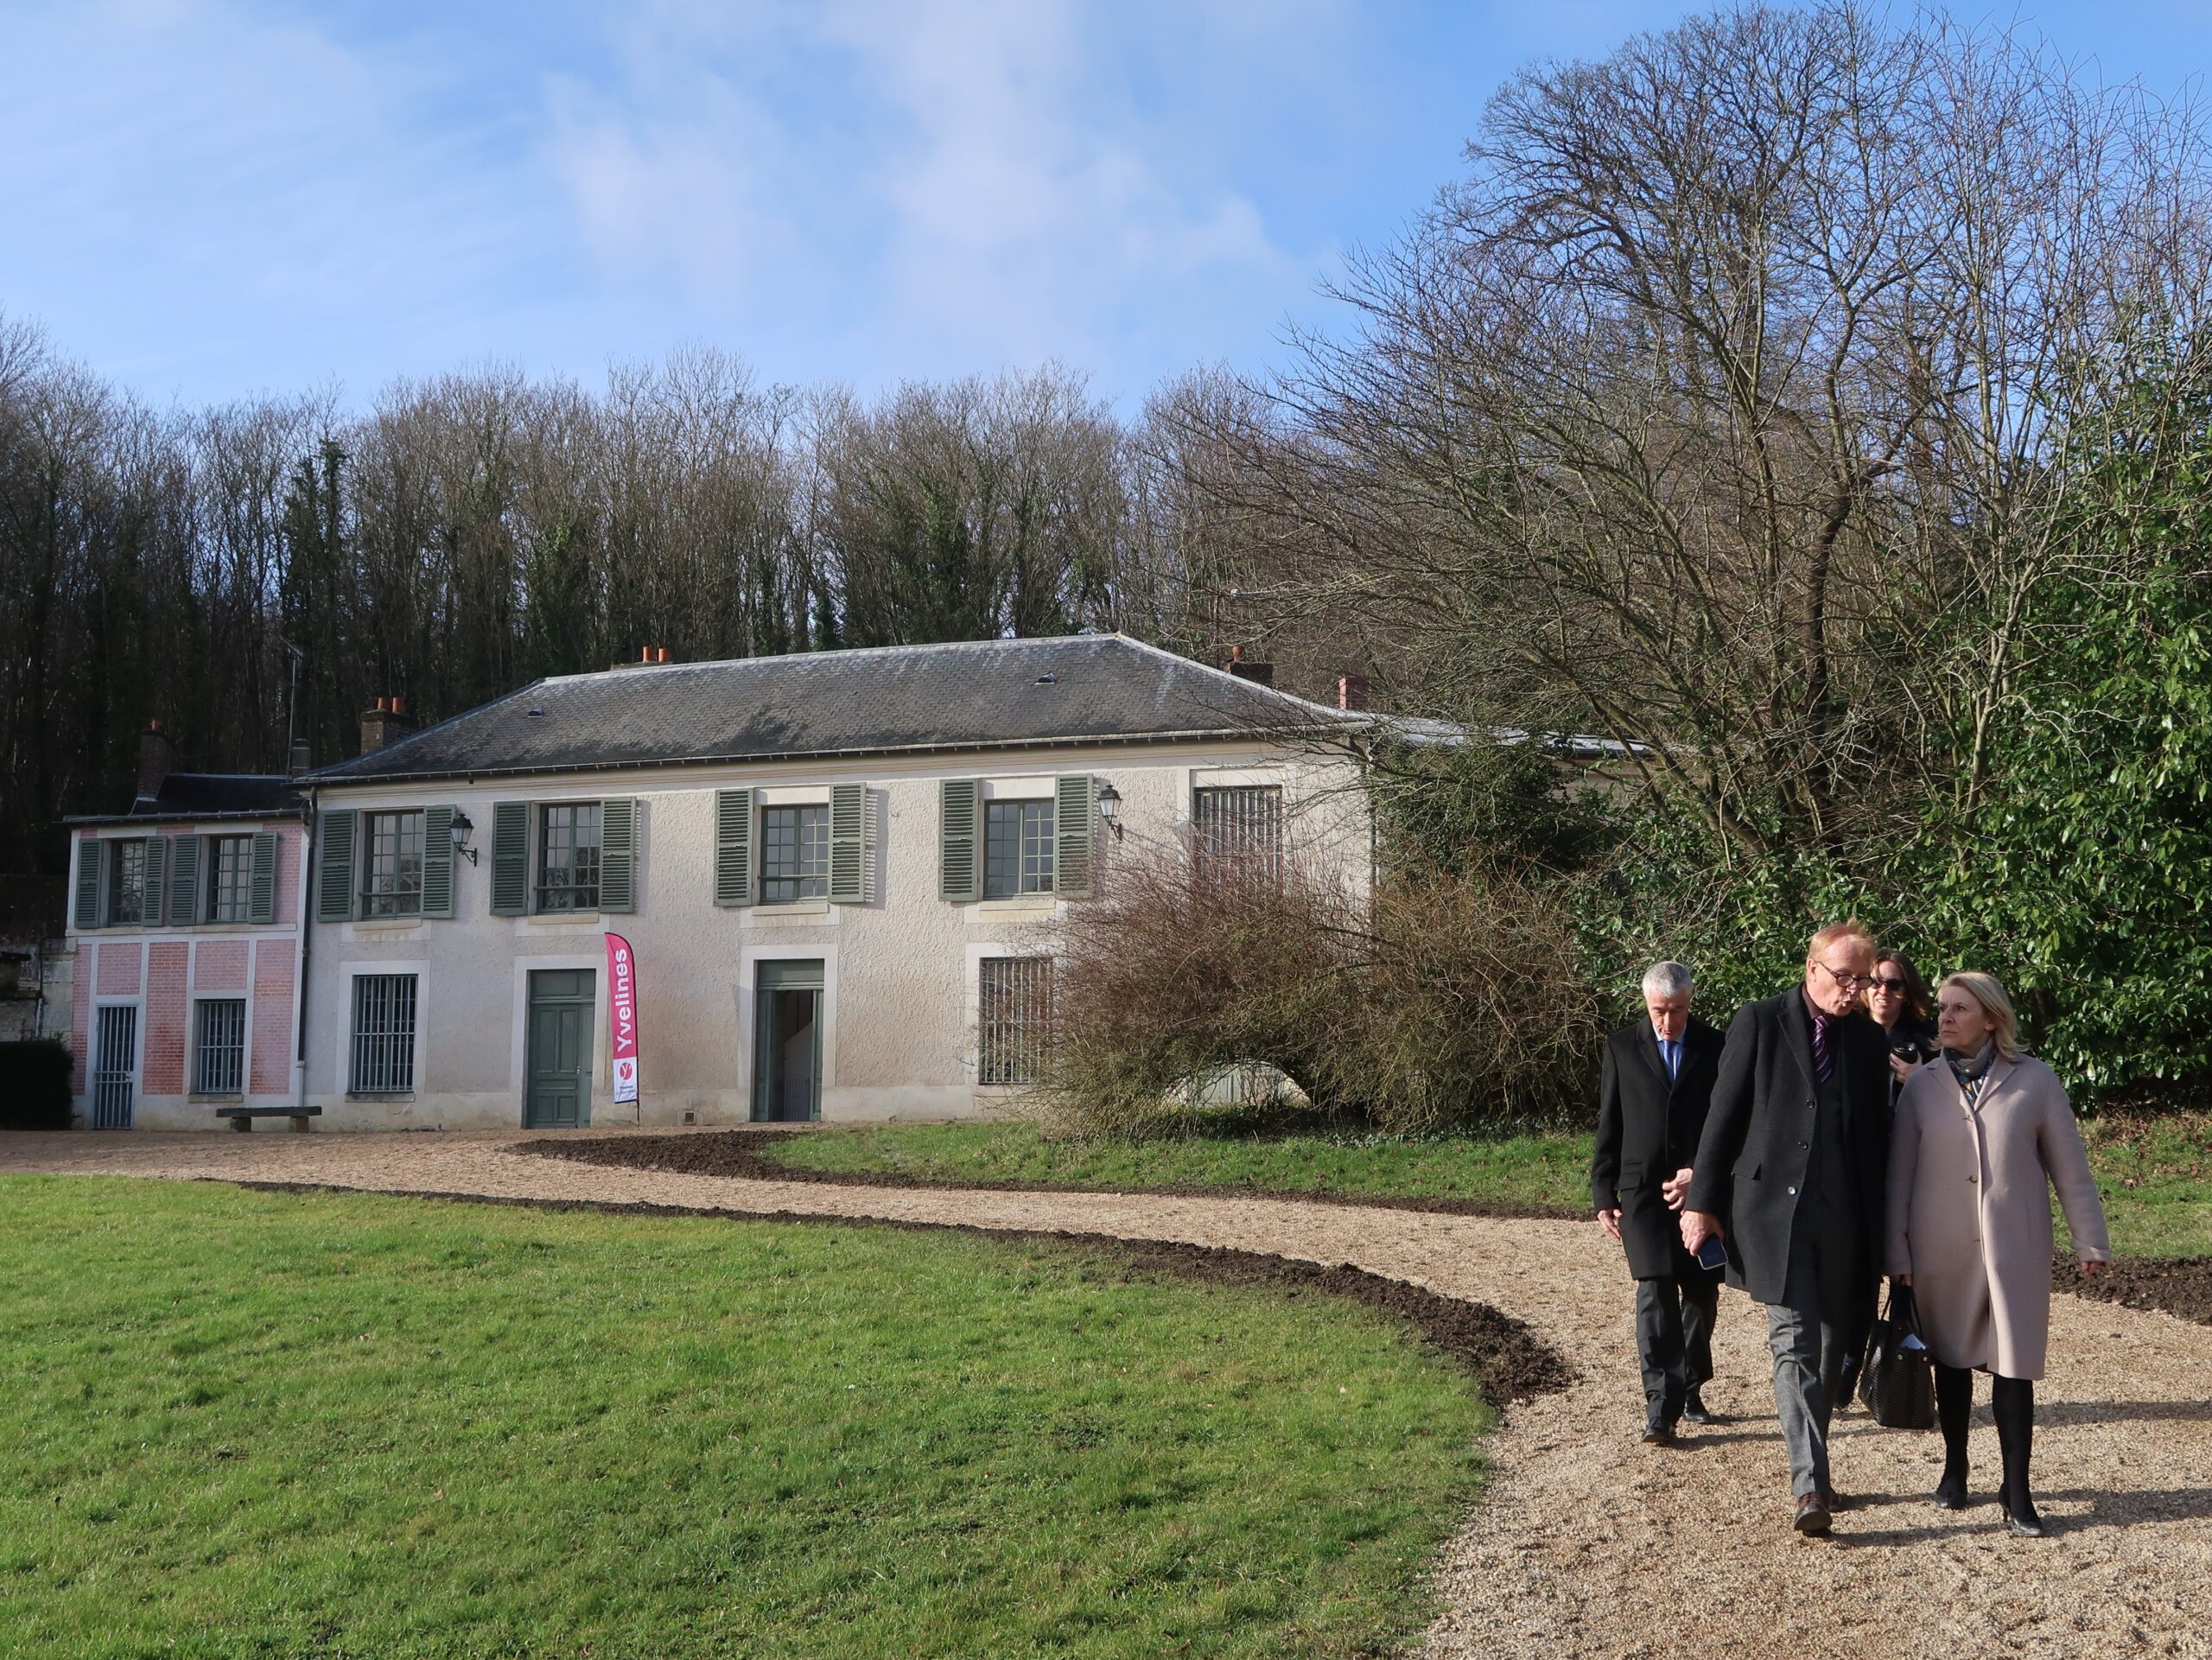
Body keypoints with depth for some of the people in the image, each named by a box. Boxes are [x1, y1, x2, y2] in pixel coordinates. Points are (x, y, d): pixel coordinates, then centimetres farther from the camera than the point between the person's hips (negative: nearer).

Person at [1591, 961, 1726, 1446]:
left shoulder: (1713, 1047, 2)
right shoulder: (1622, 1047, 4)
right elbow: (1608, 1127, 6)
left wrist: (1700, 1174, -11)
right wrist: (1603, 1195, 3)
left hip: (1702, 1188, 1)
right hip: (1643, 1190, -1)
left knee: (1702, 1295, 8)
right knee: (1656, 1295, -11)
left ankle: (1689, 1390, 26)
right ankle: (1660, 1407, -11)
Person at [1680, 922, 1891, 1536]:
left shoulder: (1869, 1039, 10)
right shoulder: (1759, 1023, -1)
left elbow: (1876, 1135, 14)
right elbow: (1725, 1115, -1)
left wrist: (1880, 1227, 13)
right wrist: (1702, 1200, -3)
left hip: (1842, 1217, 4)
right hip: (1774, 1209, -4)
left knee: (1830, 1350, 10)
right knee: (1794, 1344, -11)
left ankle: (1813, 1472, 25)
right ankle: (1809, 1486, -15)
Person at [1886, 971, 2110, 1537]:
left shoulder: (2034, 1080, -2)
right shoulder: (1922, 1086, 1)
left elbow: (2069, 1166, 2)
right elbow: (1900, 1174, 4)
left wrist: (2090, 1240, 2)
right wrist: (1897, 1252, 2)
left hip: (2015, 1250, -2)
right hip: (1942, 1251, 2)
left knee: (2013, 1366, -2)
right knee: (1951, 1361, 11)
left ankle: (2016, 1490, 7)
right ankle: (1955, 1470, 27)